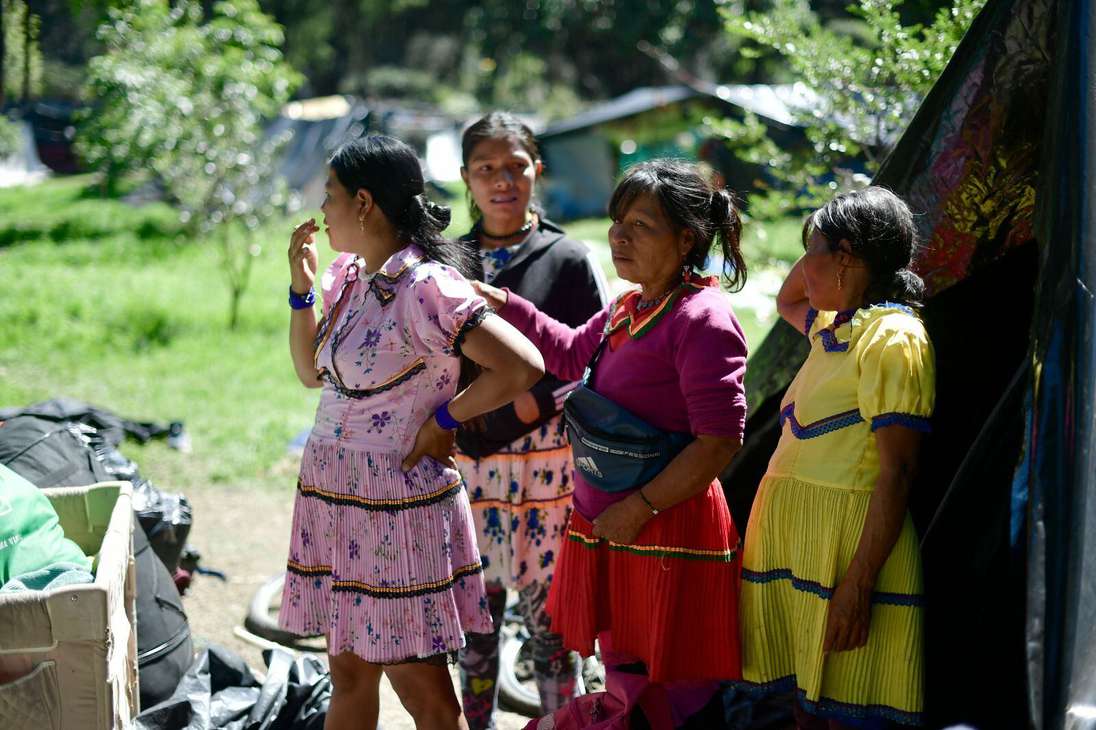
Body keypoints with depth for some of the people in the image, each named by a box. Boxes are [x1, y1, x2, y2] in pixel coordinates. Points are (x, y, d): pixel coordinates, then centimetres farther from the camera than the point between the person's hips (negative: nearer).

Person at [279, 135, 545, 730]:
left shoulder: (425, 287, -18)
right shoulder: (347, 274, 8)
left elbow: (524, 366, -25)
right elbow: (311, 372, 19)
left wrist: (443, 419, -14)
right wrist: (301, 288, 6)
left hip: (397, 506, -8)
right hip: (332, 496, 8)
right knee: (348, 675, 15)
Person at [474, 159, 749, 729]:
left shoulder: (701, 319, -18)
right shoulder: (628, 309, 11)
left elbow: (720, 443, -22)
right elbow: (573, 352, 32)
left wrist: (640, 507, -21)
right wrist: (507, 308, 20)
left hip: (668, 530, -9)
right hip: (607, 526, 9)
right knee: (624, 676, 20)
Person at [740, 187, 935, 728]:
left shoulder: (893, 339, -14)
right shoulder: (835, 329, 15)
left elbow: (897, 474, -19)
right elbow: (786, 301, 39)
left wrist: (858, 584, -23)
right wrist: (824, 243, 19)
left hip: (845, 554, -9)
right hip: (799, 550, 9)